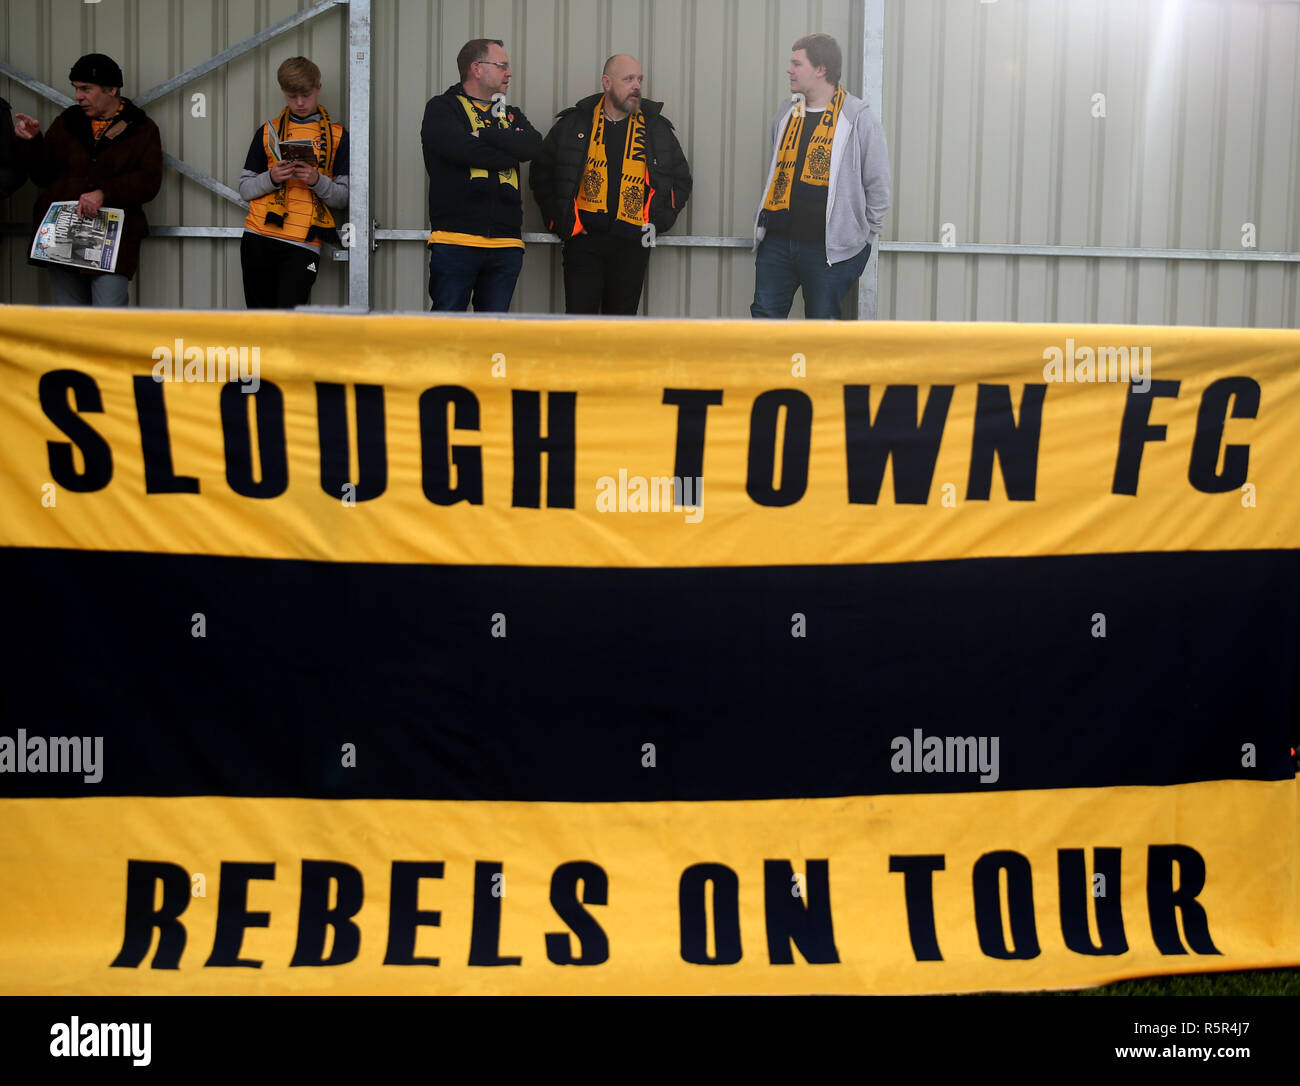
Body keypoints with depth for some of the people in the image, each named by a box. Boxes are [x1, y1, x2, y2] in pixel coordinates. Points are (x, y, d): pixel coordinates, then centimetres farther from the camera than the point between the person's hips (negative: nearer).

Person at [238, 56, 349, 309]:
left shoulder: (337, 136, 9)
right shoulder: (268, 131, 13)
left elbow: (343, 197, 5)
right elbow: (245, 188, 10)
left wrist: (317, 181, -14)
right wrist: (271, 178, -10)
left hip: (303, 244, -3)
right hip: (259, 240, 3)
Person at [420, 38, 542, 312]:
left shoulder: (511, 115, 24)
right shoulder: (443, 108, 7)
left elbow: (533, 145, 2)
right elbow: (462, 149, -13)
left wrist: (482, 135, -5)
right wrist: (509, 149, -1)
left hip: (506, 241, 5)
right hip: (456, 239, -5)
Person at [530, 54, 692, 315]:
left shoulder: (656, 128, 8)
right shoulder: (574, 124, 3)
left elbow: (681, 181, 17)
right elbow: (541, 175, 10)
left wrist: (658, 222, 4)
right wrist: (562, 222, 0)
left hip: (632, 244, 2)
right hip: (583, 240, -2)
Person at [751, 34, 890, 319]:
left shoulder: (859, 119, -5)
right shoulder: (786, 116, 12)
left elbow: (877, 183, -1)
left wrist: (867, 235, 1)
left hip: (830, 247, -5)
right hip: (777, 240, 5)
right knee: (765, 314, 3)